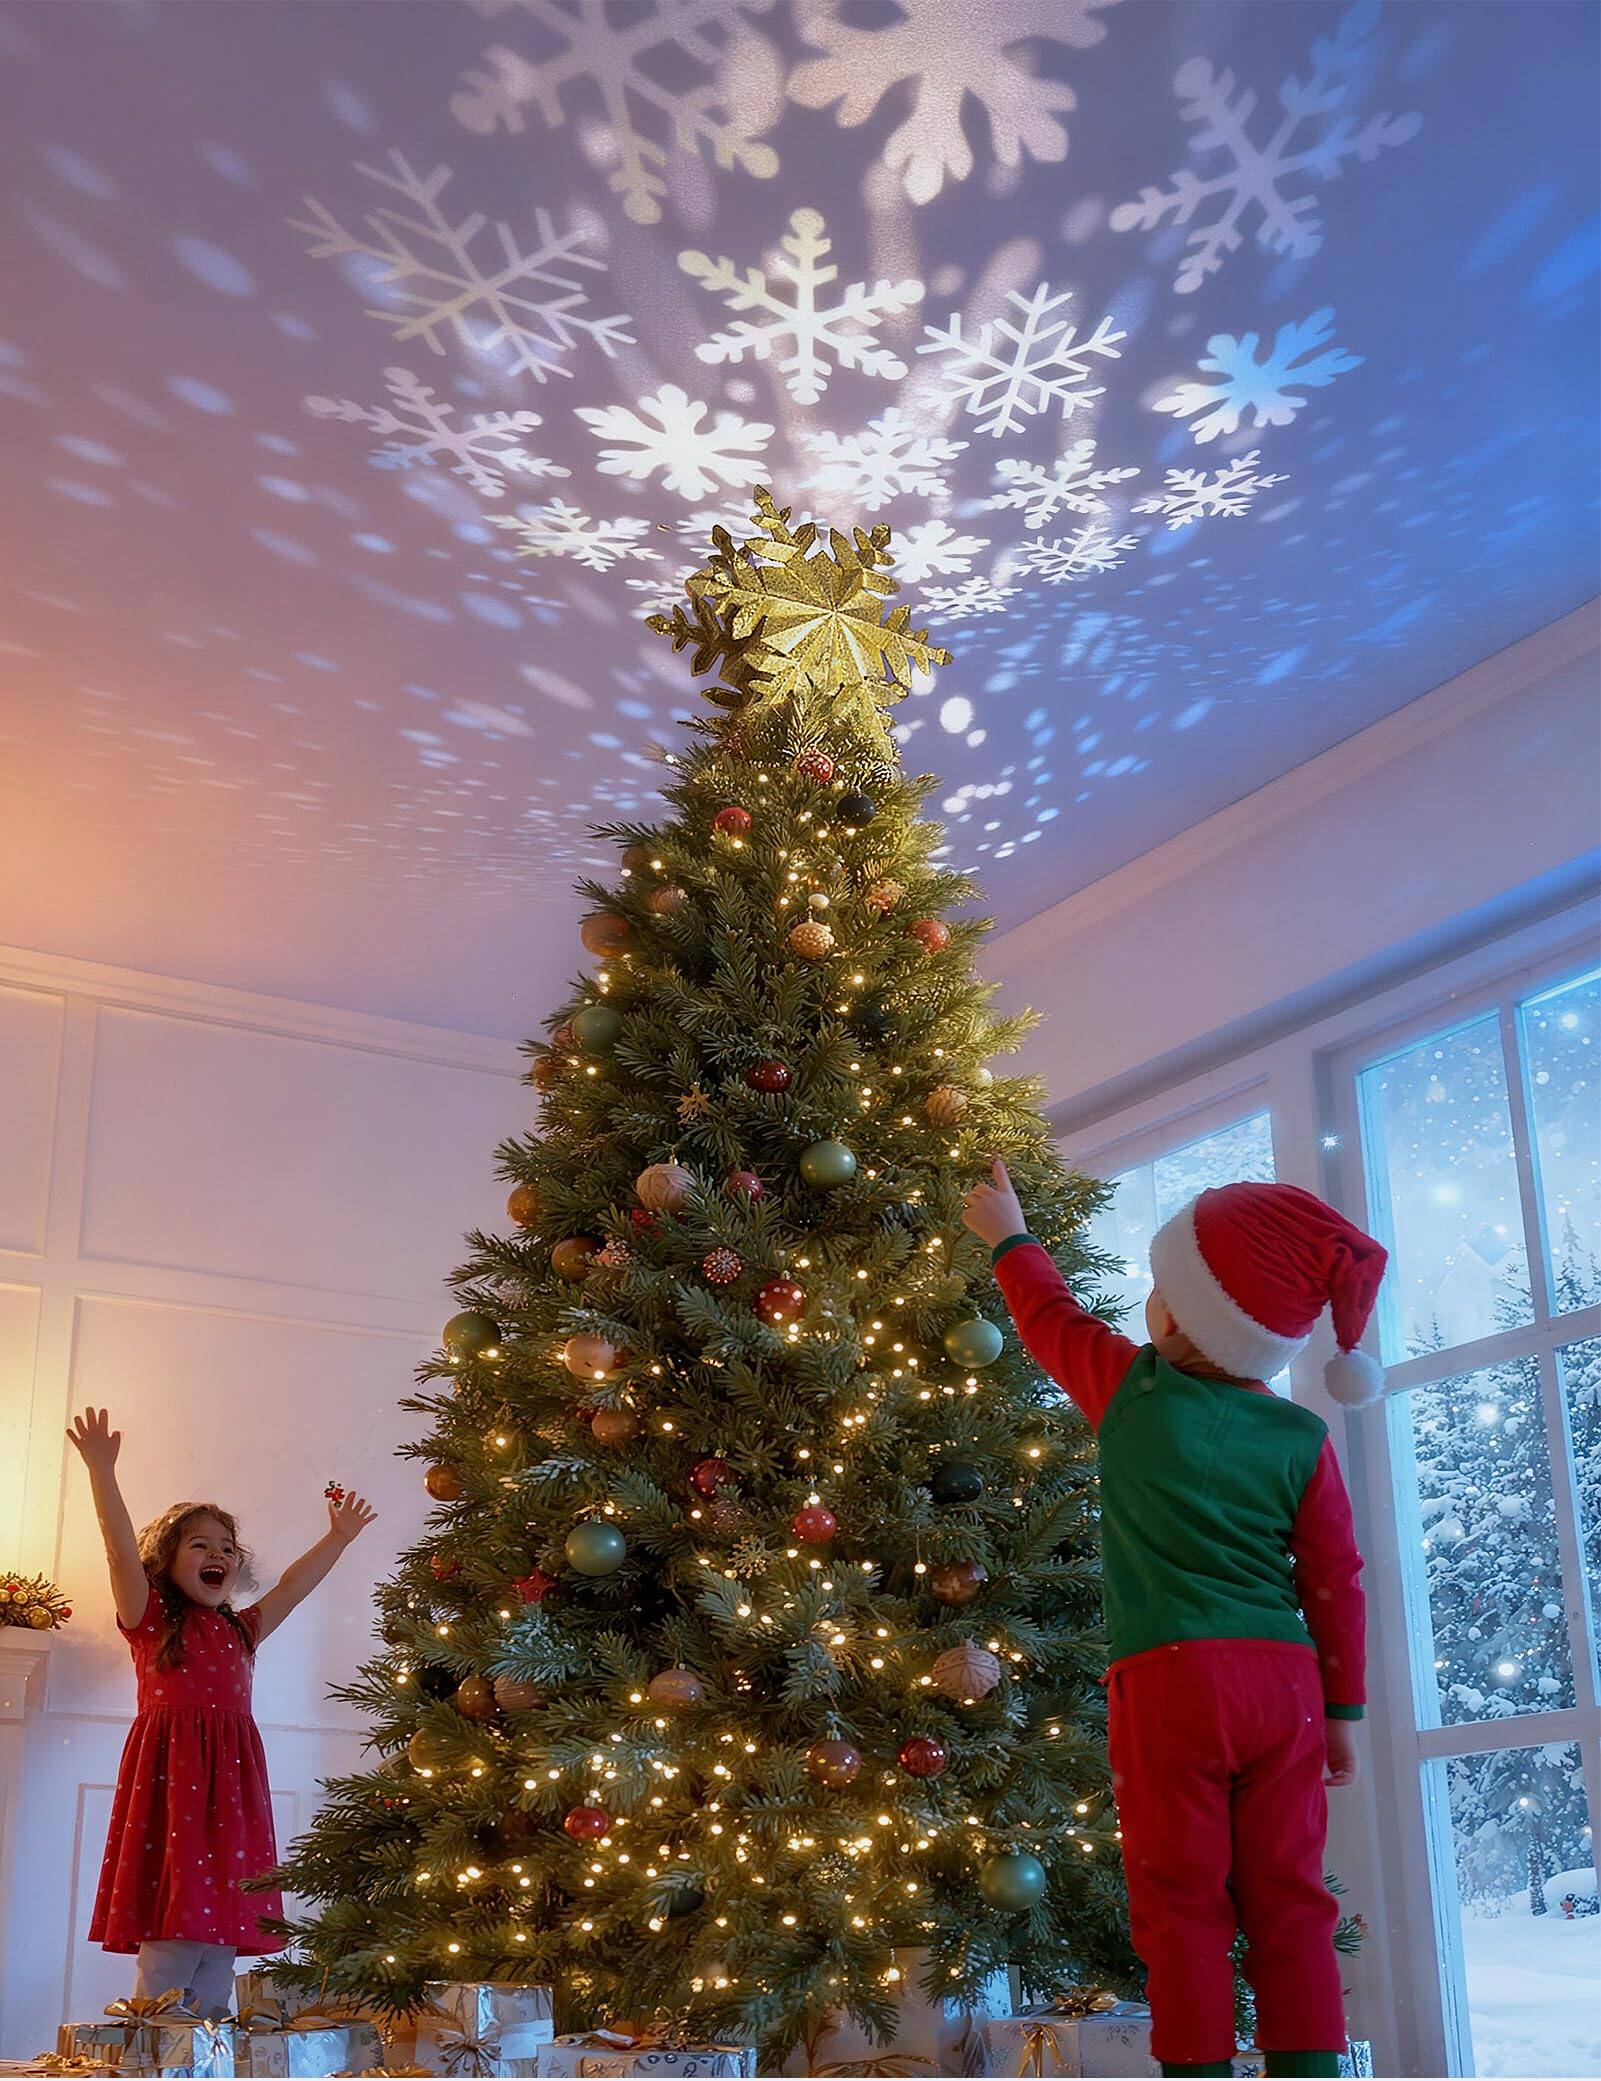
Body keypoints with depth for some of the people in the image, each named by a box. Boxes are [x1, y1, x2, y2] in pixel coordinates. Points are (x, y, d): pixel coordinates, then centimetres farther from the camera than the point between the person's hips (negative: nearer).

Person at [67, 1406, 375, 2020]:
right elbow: (122, 1549, -7)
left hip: (232, 1782, 5)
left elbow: (293, 1586, 32)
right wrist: (101, 1471, -18)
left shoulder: (240, 1630, 21)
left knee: (220, 1931, 3)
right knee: (174, 1937, -13)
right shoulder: (149, 1617, 5)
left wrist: (339, 1537, 35)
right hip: (171, 1775, -5)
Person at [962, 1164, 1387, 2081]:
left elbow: (1053, 1317, 17)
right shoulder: (1303, 1439, 3)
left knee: (1184, 1908, 3)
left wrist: (1009, 1238, 35)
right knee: (1289, 1902, 8)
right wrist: (1344, 1709, 16)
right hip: (1283, 1684, 3)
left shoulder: (1132, 1388, -1)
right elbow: (1336, 1581, 6)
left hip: (1169, 1685, -2)